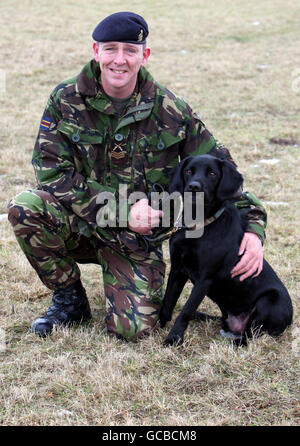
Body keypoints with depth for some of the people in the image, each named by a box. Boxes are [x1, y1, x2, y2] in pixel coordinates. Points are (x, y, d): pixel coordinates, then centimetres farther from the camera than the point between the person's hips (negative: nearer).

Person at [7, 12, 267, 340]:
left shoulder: (170, 111, -7)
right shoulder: (66, 99, -8)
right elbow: (52, 171, -15)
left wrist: (253, 228, -12)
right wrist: (120, 209, -24)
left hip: (137, 235, -1)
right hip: (80, 223, 1)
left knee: (132, 328, -20)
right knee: (25, 208, -30)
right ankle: (70, 299, -4)